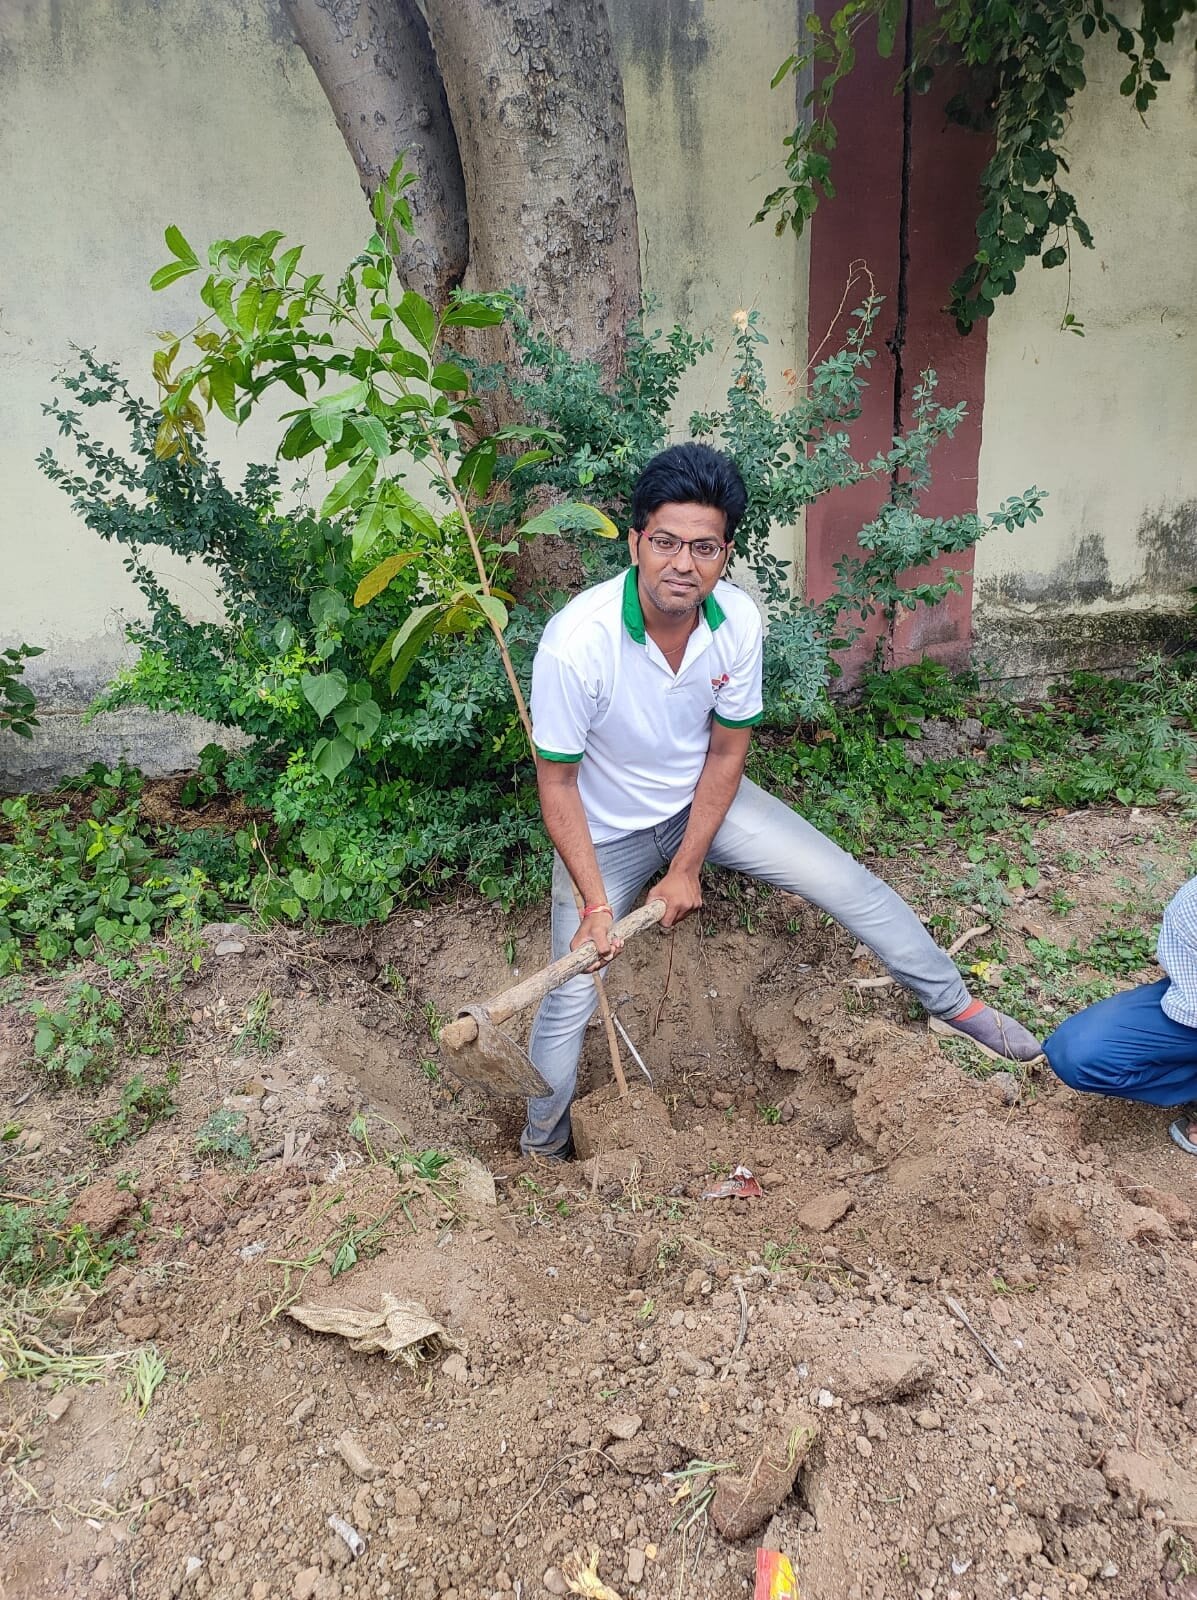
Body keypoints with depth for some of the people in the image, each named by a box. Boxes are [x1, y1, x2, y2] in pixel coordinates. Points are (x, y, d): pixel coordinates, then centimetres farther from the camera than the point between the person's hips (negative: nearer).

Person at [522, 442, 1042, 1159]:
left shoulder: (738, 621, -20)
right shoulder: (575, 644, -33)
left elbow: (726, 751, -8)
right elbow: (557, 781, -21)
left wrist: (685, 868, -9)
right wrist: (595, 902, -21)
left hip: (703, 799, 3)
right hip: (606, 831, -3)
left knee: (852, 886, -2)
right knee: (570, 999, 0)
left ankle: (952, 1001, 24)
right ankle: (540, 1146, 28)